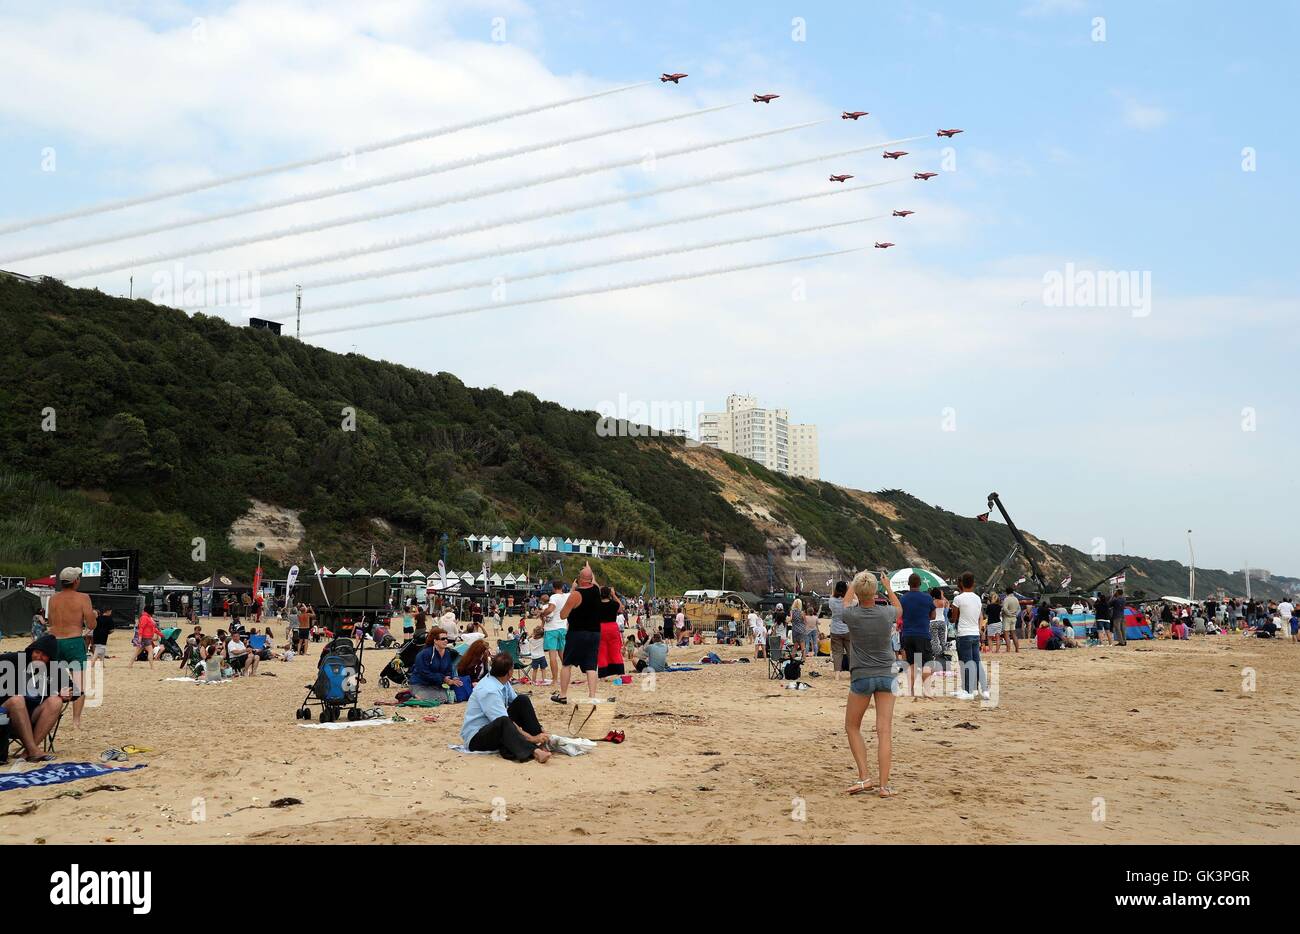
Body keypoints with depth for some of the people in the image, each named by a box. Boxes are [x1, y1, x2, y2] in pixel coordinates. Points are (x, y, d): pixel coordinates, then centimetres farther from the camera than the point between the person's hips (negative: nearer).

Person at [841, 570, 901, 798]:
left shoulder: (852, 615, -11)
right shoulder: (886, 614, -9)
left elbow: (846, 602, 16)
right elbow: (898, 607, 19)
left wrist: (856, 584, 30)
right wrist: (888, 586, 32)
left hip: (861, 677, -1)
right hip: (886, 676, 1)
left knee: (852, 727, 15)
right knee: (884, 731, -1)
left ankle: (864, 778, 6)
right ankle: (884, 785, -4)